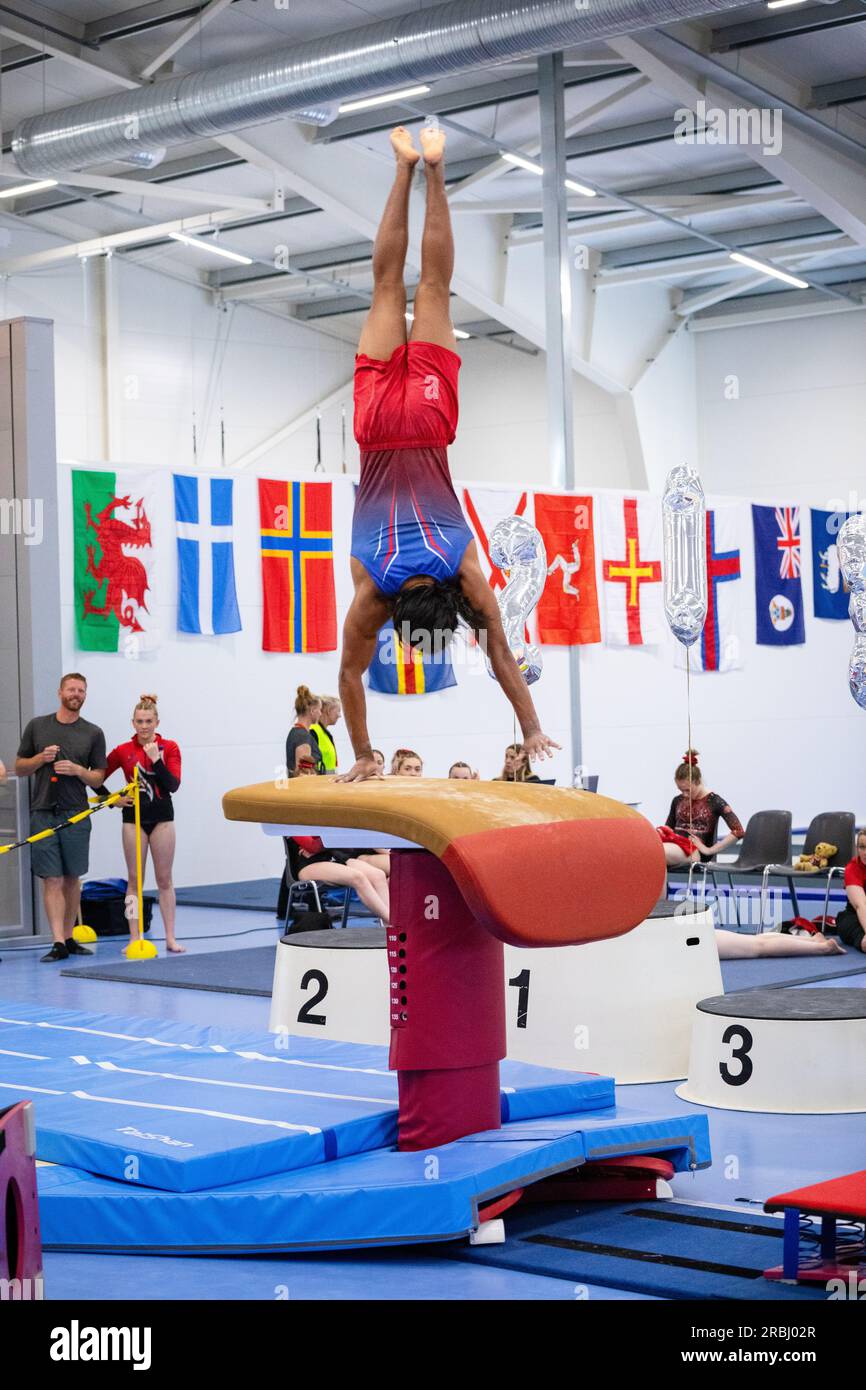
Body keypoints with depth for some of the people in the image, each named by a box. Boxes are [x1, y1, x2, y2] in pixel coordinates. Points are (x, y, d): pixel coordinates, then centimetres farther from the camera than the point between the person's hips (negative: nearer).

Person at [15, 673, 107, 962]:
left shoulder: (93, 733, 6)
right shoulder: (37, 726, 7)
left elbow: (98, 780, 6)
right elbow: (19, 768, 11)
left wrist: (77, 770, -13)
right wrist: (40, 759, -8)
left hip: (76, 815, 1)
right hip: (43, 813, -1)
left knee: (72, 879, 7)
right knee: (52, 880, -5)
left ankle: (69, 938, 17)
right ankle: (58, 943, -9)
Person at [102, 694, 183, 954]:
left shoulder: (169, 748, -3)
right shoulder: (123, 751, 0)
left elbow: (173, 785, -12)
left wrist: (156, 760, -21)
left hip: (162, 818, 0)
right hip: (134, 818, 1)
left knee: (164, 879, 4)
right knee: (134, 879, 3)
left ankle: (171, 938, 6)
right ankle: (135, 938, 6)